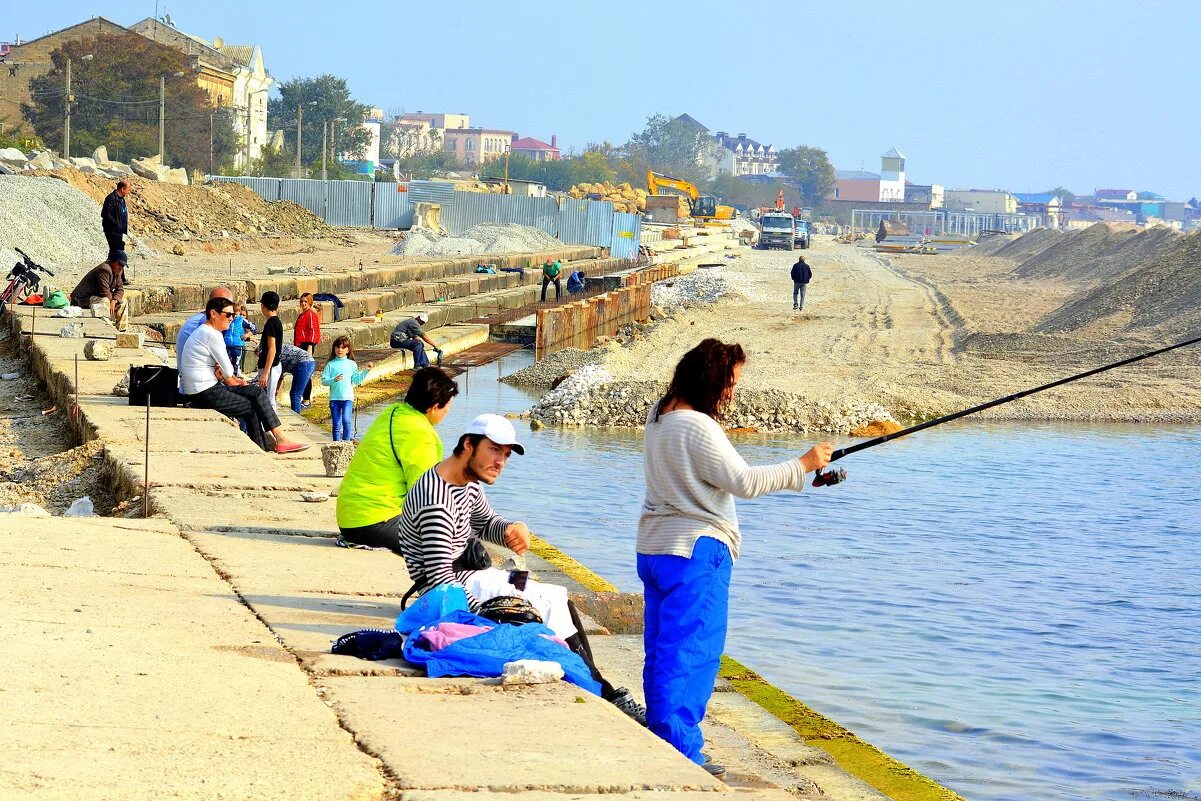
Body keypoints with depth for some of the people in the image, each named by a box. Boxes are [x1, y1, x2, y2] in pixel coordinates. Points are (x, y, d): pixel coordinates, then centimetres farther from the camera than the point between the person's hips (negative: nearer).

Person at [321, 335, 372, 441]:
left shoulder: (351, 364, 7)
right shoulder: (330, 364, 4)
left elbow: (356, 380, 8)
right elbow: (324, 381, -2)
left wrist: (366, 371, 2)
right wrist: (334, 380, -19)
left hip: (347, 397, -1)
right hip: (334, 398, 1)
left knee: (346, 420, -17)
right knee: (336, 424, 5)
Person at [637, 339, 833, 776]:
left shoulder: (659, 415, 11)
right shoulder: (698, 428, -19)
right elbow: (745, 482, -20)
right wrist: (803, 465, -12)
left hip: (654, 546, 10)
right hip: (694, 550, -10)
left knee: (661, 649, 12)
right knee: (691, 653, -7)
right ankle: (680, 753, -8)